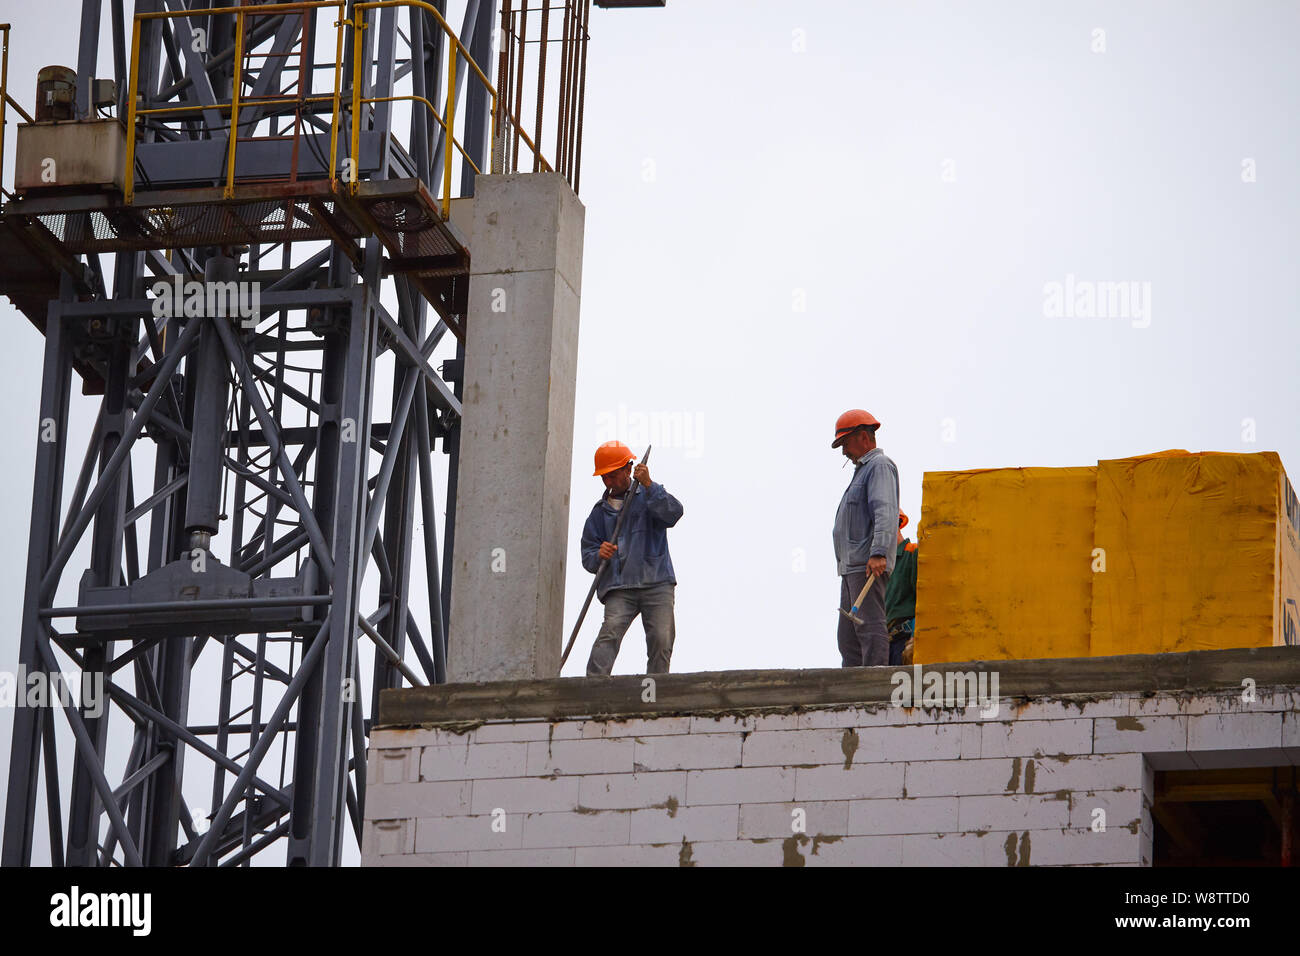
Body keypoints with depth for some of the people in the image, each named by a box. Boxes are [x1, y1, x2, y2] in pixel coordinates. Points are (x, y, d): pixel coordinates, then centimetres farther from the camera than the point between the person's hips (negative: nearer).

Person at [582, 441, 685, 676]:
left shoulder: (648, 496, 13)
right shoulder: (600, 511, 20)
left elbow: (673, 513, -8)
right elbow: (587, 556, 16)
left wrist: (649, 486, -16)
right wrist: (599, 555, -8)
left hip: (656, 582, -1)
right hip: (618, 587, 1)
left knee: (661, 639, -13)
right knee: (610, 632, -22)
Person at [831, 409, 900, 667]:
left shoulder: (880, 466, -5)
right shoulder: (862, 469, 26)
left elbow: (885, 511, -19)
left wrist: (878, 553, -31)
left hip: (870, 566, -10)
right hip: (851, 567, 10)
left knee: (870, 626, -15)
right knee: (848, 636, 6)